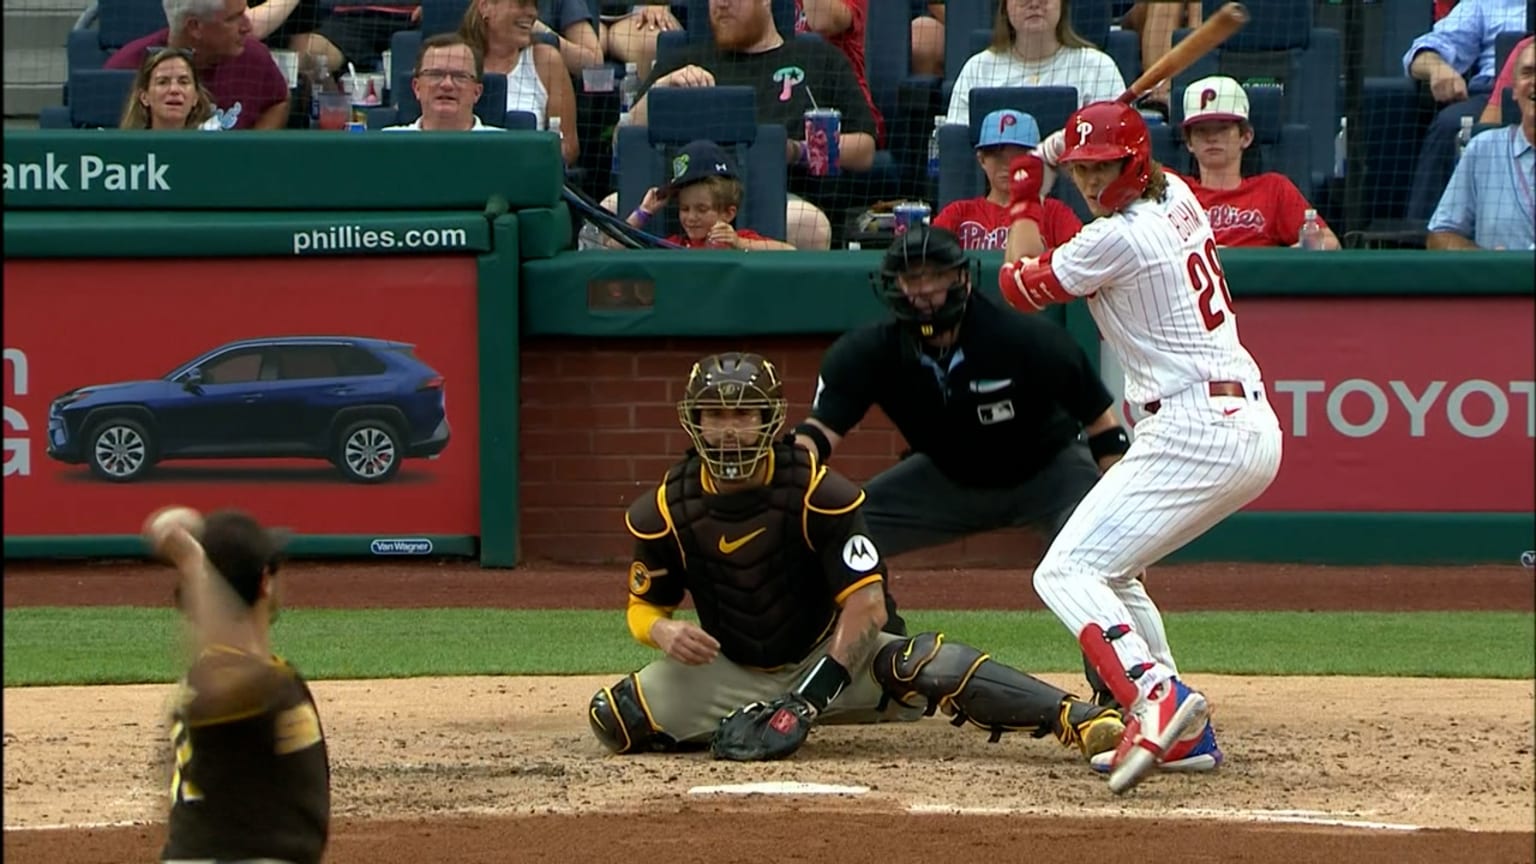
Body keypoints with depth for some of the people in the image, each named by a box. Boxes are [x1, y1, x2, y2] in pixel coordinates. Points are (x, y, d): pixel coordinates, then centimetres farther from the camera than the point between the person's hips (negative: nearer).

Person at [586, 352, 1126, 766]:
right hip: (730, 672, 3)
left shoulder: (818, 492, -19)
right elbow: (643, 606, 0)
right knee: (614, 719, -20)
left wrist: (808, 699, -33)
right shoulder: (665, 510, -11)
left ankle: (1082, 722, -38)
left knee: (925, 664, -31)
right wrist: (663, 632, -27)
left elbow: (867, 603, -23)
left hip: (825, 656, -3)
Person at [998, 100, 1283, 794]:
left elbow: (1018, 284, 4)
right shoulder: (1176, 195, 13)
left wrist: (1025, 193, 17)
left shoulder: (1116, 239, -13)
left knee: (1065, 573, -15)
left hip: (1193, 435, -10)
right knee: (1110, 569, 22)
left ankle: (1155, 694, -37)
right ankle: (1185, 735, 14)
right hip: (1256, 428, 10)